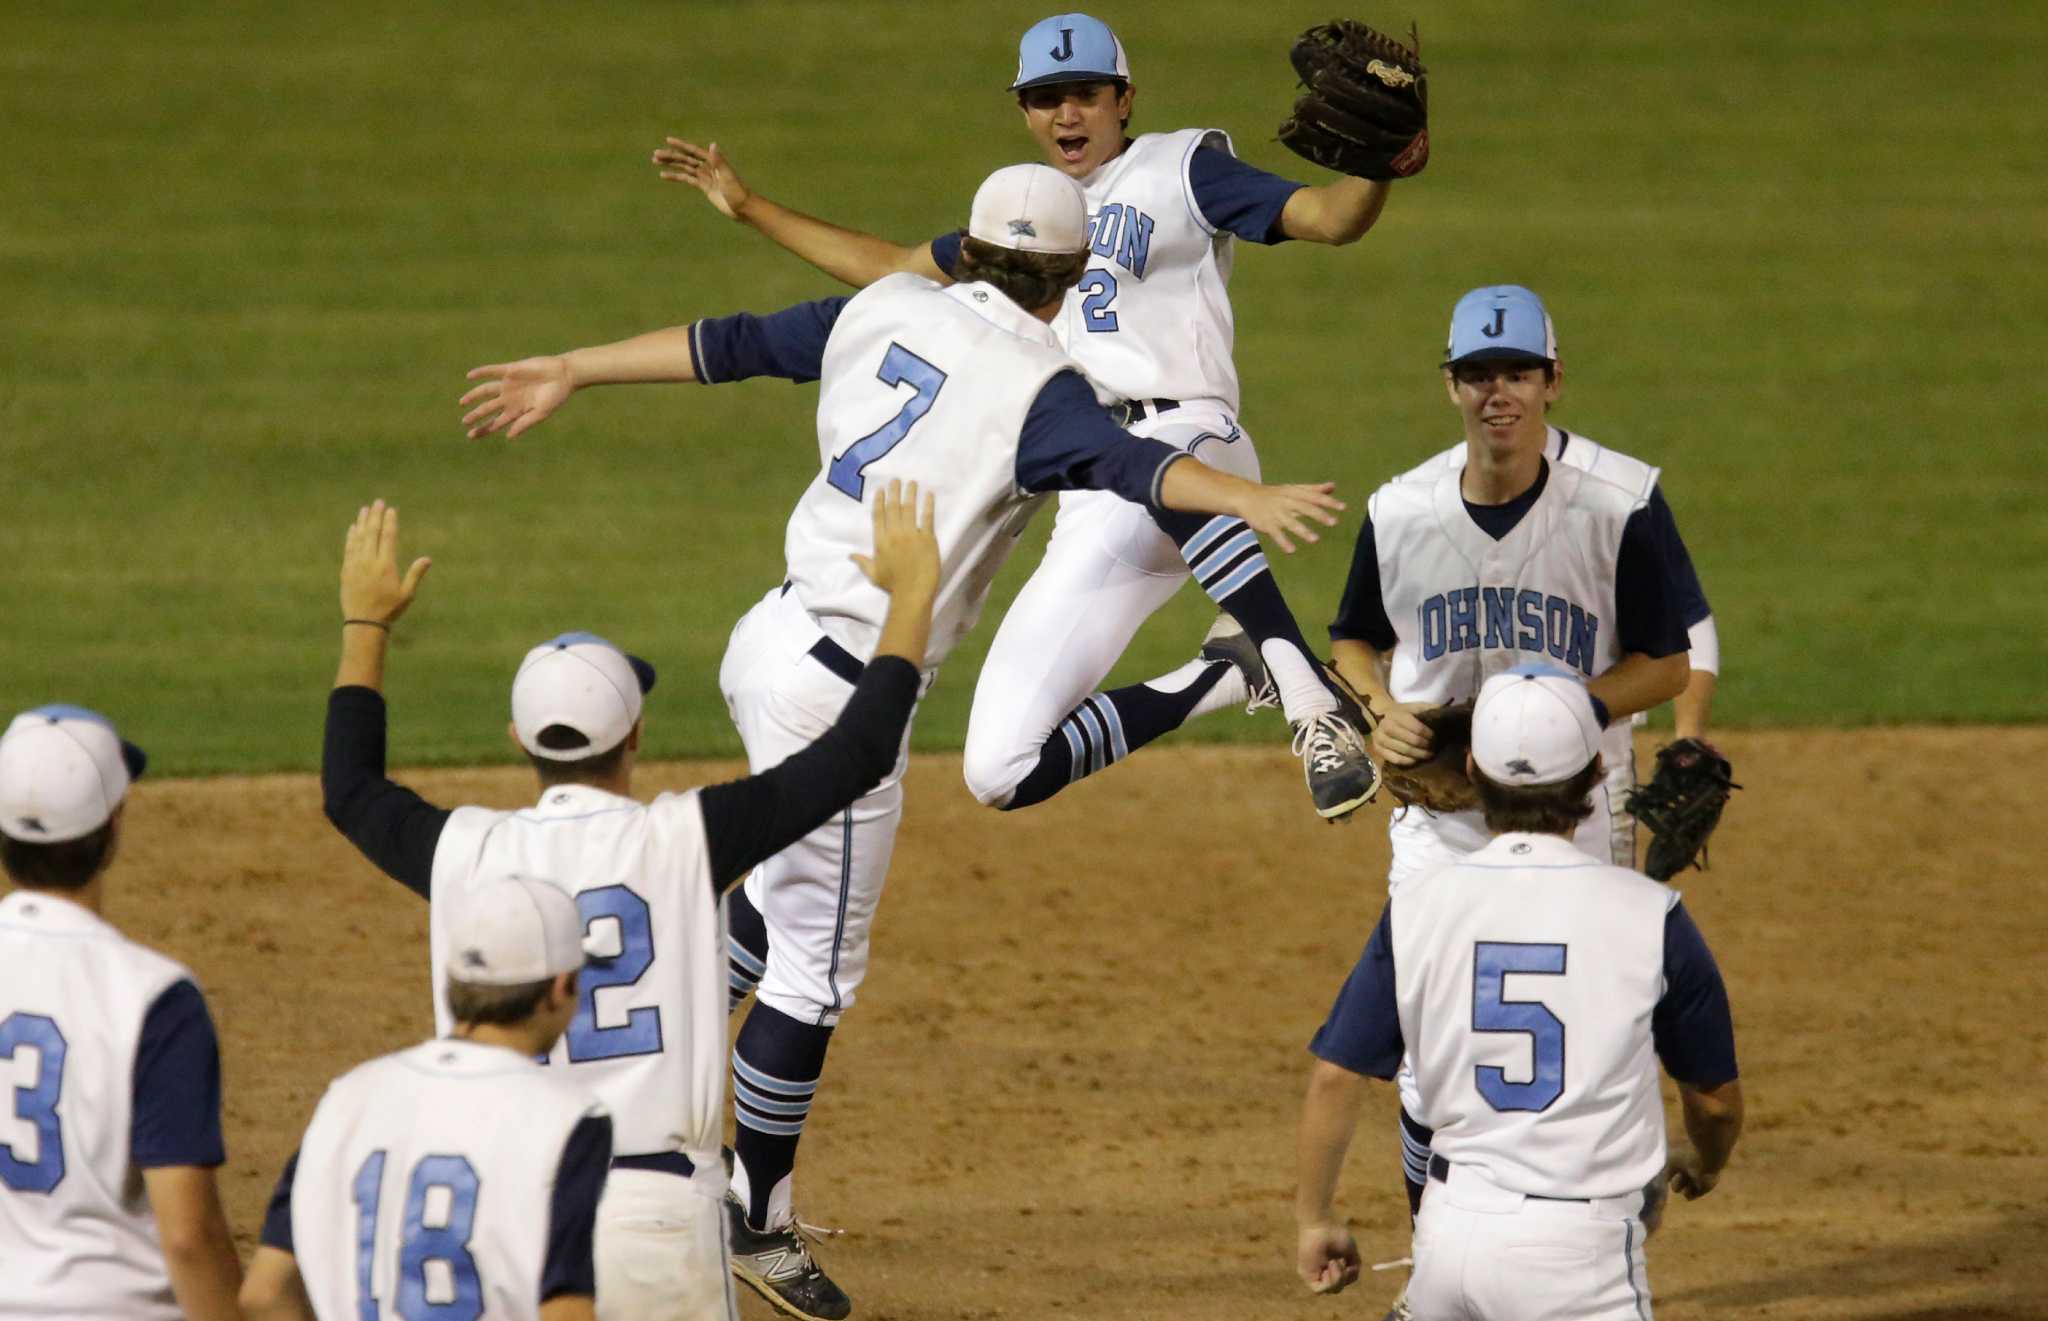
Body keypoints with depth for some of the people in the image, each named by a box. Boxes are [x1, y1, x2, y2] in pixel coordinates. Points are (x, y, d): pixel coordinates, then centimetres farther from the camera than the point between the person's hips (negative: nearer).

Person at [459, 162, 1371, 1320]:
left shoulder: (895, 311, 6)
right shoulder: (1036, 389, -15)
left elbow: (727, 345, 13)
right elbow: (1128, 466, -34)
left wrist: (572, 374, 22)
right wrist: (1253, 503, -48)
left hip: (768, 643, 8)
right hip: (839, 692, -8)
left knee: (789, 892, 28)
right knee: (816, 967, 4)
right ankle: (753, 1223, 13)